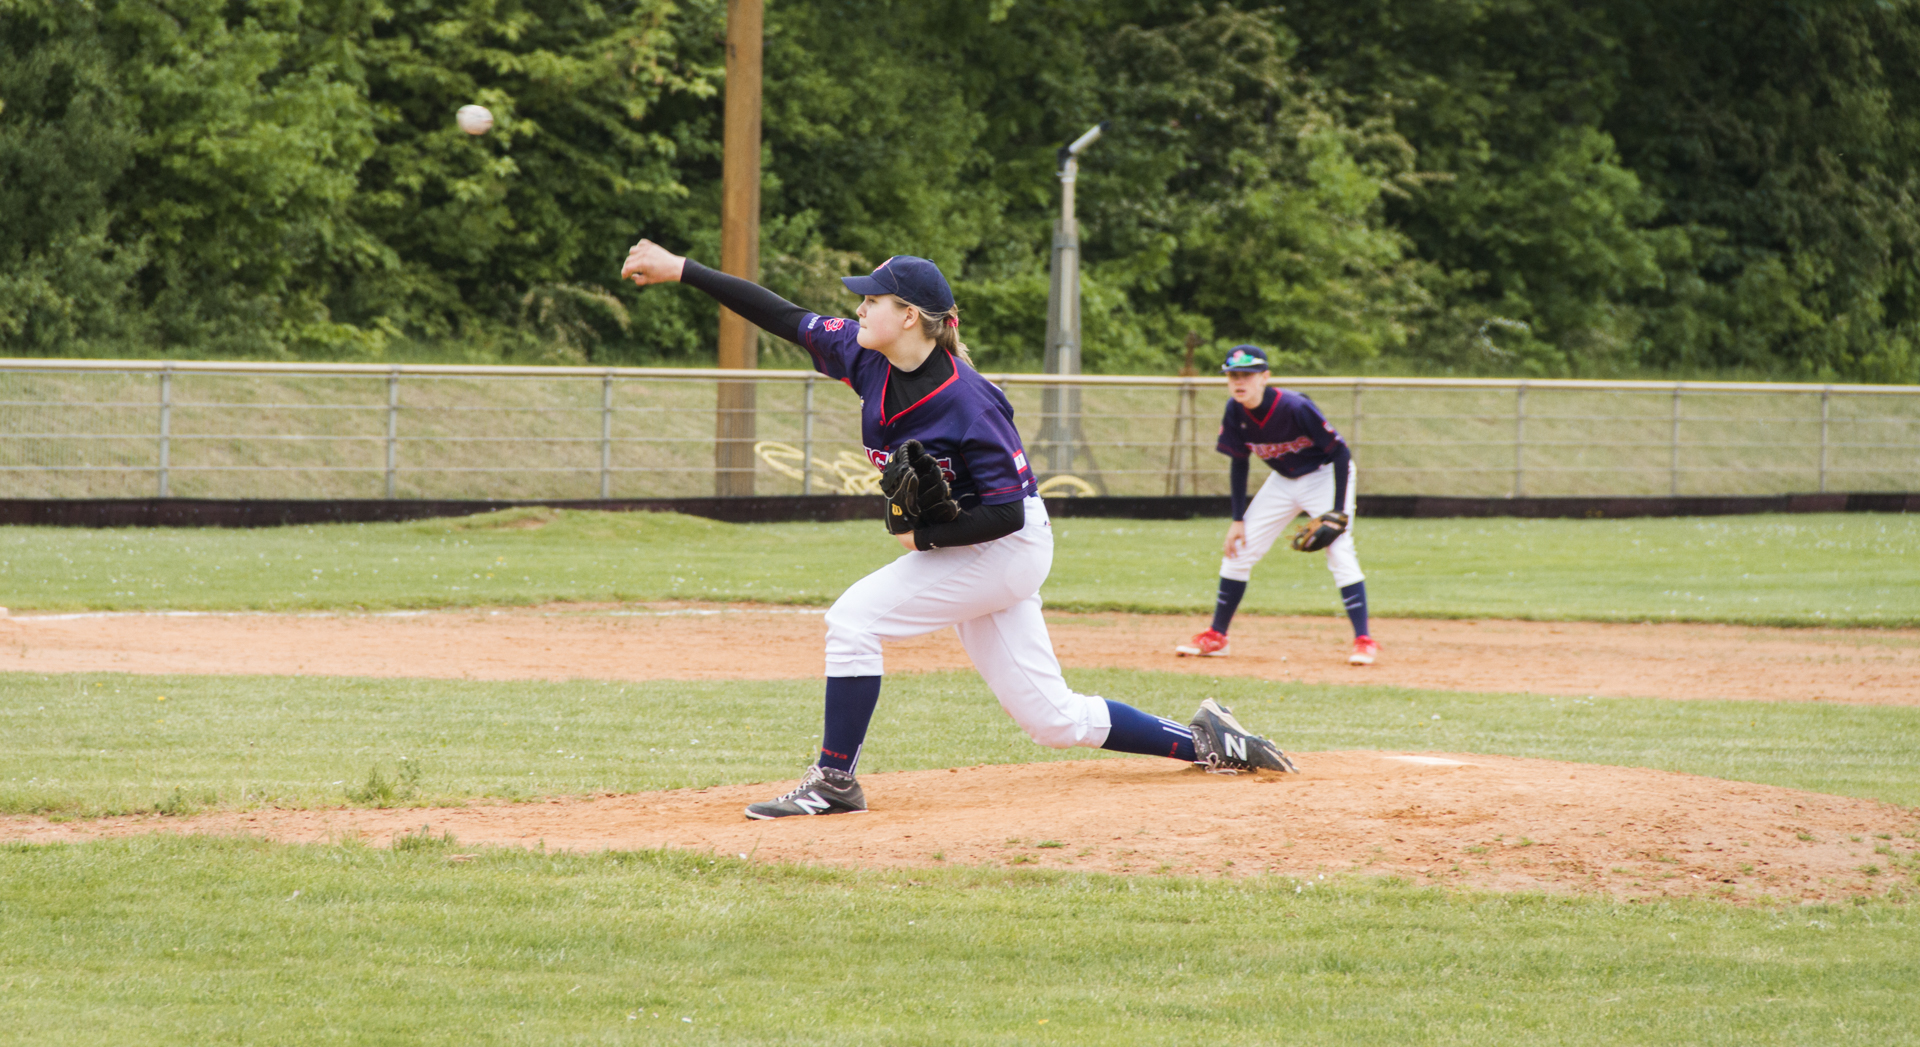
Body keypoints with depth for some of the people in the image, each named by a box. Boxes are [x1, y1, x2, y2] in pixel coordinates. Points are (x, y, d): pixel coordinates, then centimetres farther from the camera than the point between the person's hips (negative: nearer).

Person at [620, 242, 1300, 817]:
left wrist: (924, 537, -19)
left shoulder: (965, 404, -26)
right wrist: (682, 271, -3)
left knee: (855, 617, -17)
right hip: (961, 552, 8)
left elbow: (1006, 513, -24)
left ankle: (835, 781, -9)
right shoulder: (869, 360, -4)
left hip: (1007, 551, -8)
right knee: (1051, 718, 10)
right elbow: (784, 317, 0)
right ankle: (1205, 742, 19)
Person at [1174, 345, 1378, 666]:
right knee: (1238, 550, 2)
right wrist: (1238, 519, -2)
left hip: (1325, 476, -6)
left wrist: (1337, 513, -28)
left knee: (1340, 553, -20)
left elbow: (1340, 452, -24)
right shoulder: (1235, 412, -15)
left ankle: (1364, 641, -17)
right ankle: (1216, 638, 12)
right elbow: (1239, 462, 0)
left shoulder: (1295, 407, -32)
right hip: (1283, 480, 6)